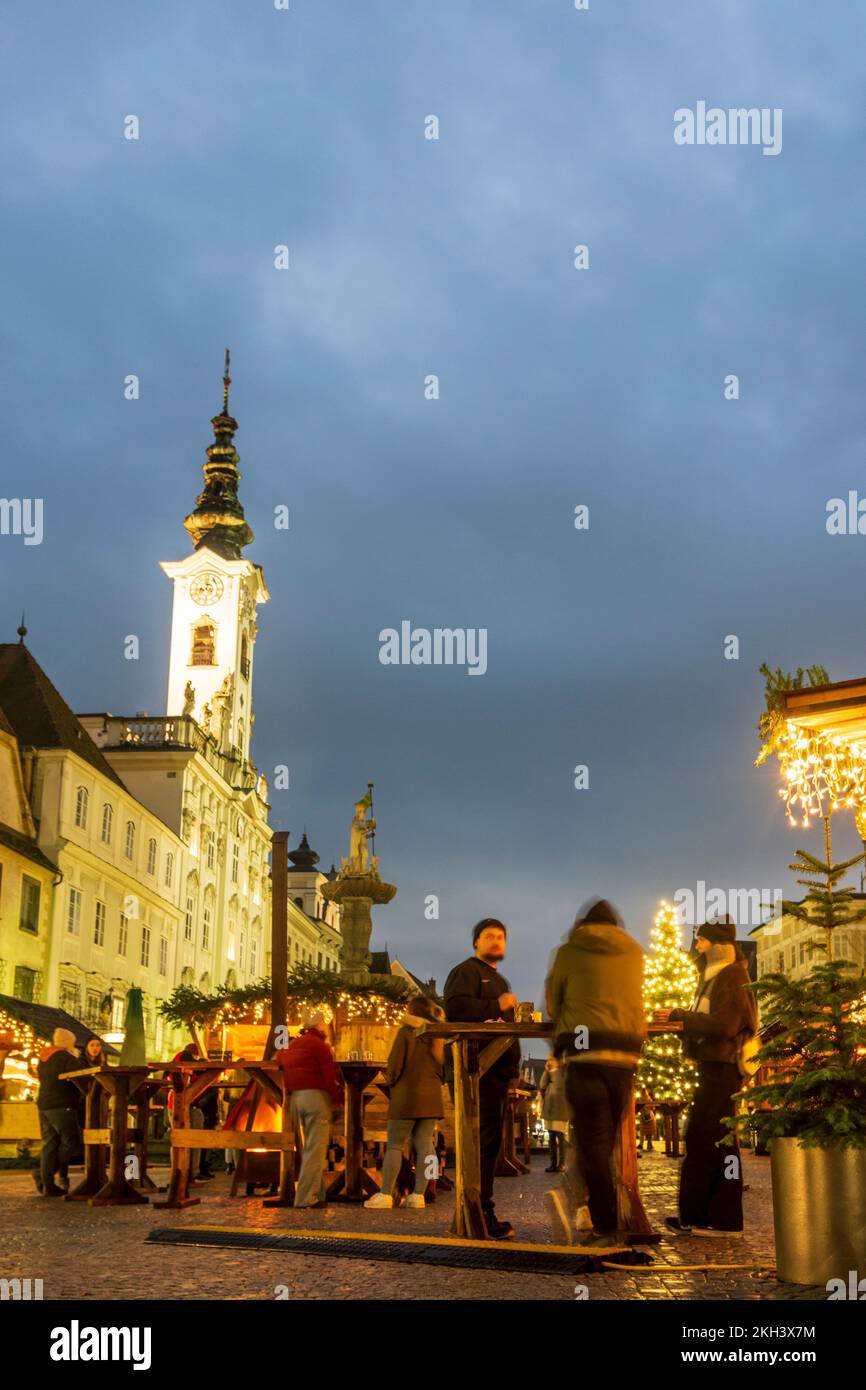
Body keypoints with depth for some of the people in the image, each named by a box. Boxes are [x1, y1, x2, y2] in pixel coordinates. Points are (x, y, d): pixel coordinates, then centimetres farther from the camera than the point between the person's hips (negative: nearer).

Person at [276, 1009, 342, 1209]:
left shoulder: (291, 1045, 16)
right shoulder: (319, 1044, -8)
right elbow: (330, 1077, -12)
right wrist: (338, 1099, -2)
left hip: (295, 1097, 8)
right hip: (316, 1095, -8)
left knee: (308, 1147, 14)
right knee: (315, 1149, -6)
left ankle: (318, 1194, 15)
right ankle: (306, 1198, -10)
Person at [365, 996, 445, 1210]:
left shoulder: (406, 1033, -7)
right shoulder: (437, 1036, 10)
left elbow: (395, 1066, -10)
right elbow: (445, 1069, 14)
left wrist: (390, 1080, 8)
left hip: (407, 1096, -5)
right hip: (432, 1097, 6)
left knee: (395, 1146, -1)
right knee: (424, 1144, 5)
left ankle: (386, 1194, -2)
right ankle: (418, 1195, 3)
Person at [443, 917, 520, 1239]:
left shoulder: (499, 980, 29)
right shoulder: (466, 971, -1)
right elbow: (454, 1007, -19)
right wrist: (496, 1006, -18)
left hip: (498, 1069, 10)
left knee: (489, 1141, 10)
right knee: (485, 1139, -14)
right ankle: (481, 1215, -14)